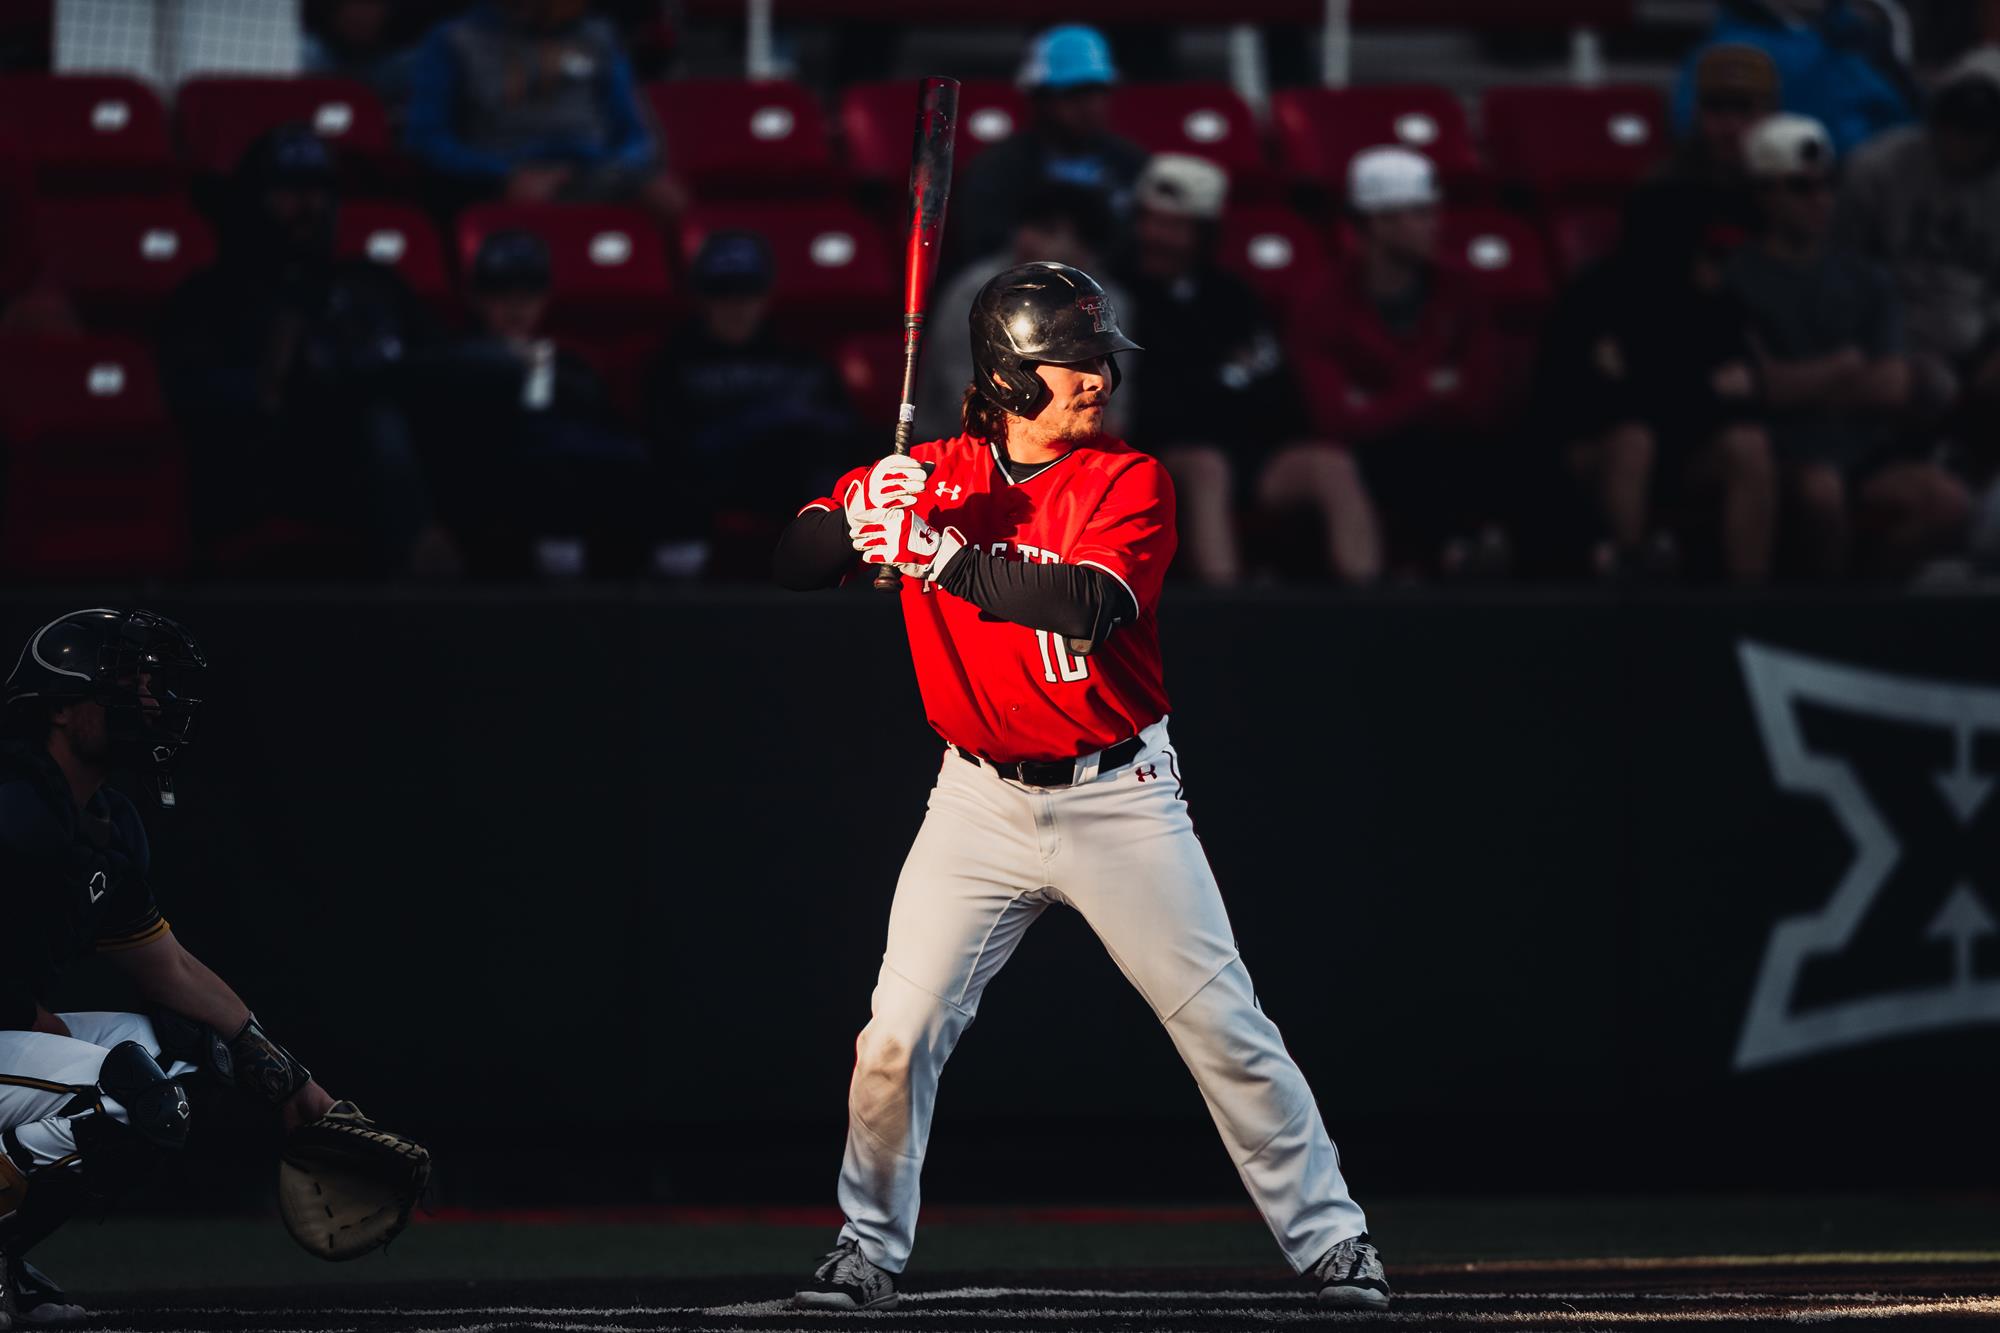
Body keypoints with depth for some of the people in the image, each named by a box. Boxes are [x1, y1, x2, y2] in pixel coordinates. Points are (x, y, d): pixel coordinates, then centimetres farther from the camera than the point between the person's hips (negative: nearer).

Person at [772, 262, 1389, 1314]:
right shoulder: (933, 476, 0)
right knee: (899, 1031, -5)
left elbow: (1084, 606, -26)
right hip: (981, 797, 2)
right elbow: (794, 563, -3)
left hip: (1118, 796, -2)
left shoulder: (1129, 481, -8)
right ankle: (868, 1250, 12)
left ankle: (1328, 1238, 7)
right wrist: (862, 510, -24)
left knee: (1224, 1026, -2)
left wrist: (937, 554, -30)